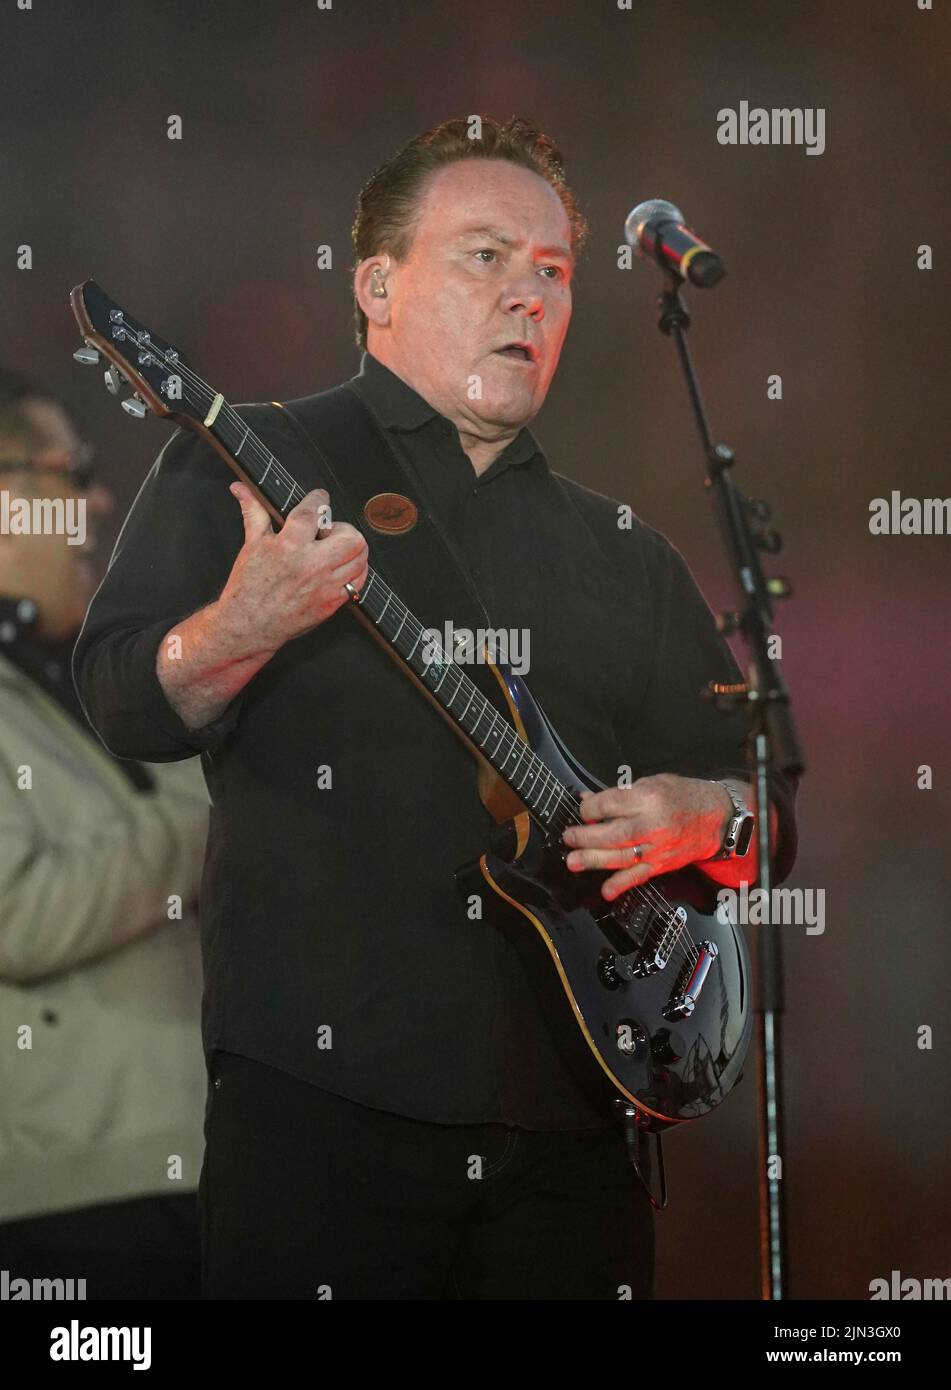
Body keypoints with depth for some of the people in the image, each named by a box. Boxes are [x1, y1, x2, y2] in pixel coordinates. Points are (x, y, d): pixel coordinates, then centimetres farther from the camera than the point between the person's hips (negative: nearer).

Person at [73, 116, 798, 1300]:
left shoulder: (624, 555, 20)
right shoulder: (247, 467, 6)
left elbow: (765, 801, 23)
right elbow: (127, 705, -6)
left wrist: (699, 815, -1)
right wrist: (241, 630, -26)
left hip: (574, 1112, 5)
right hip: (322, 1100, -4)